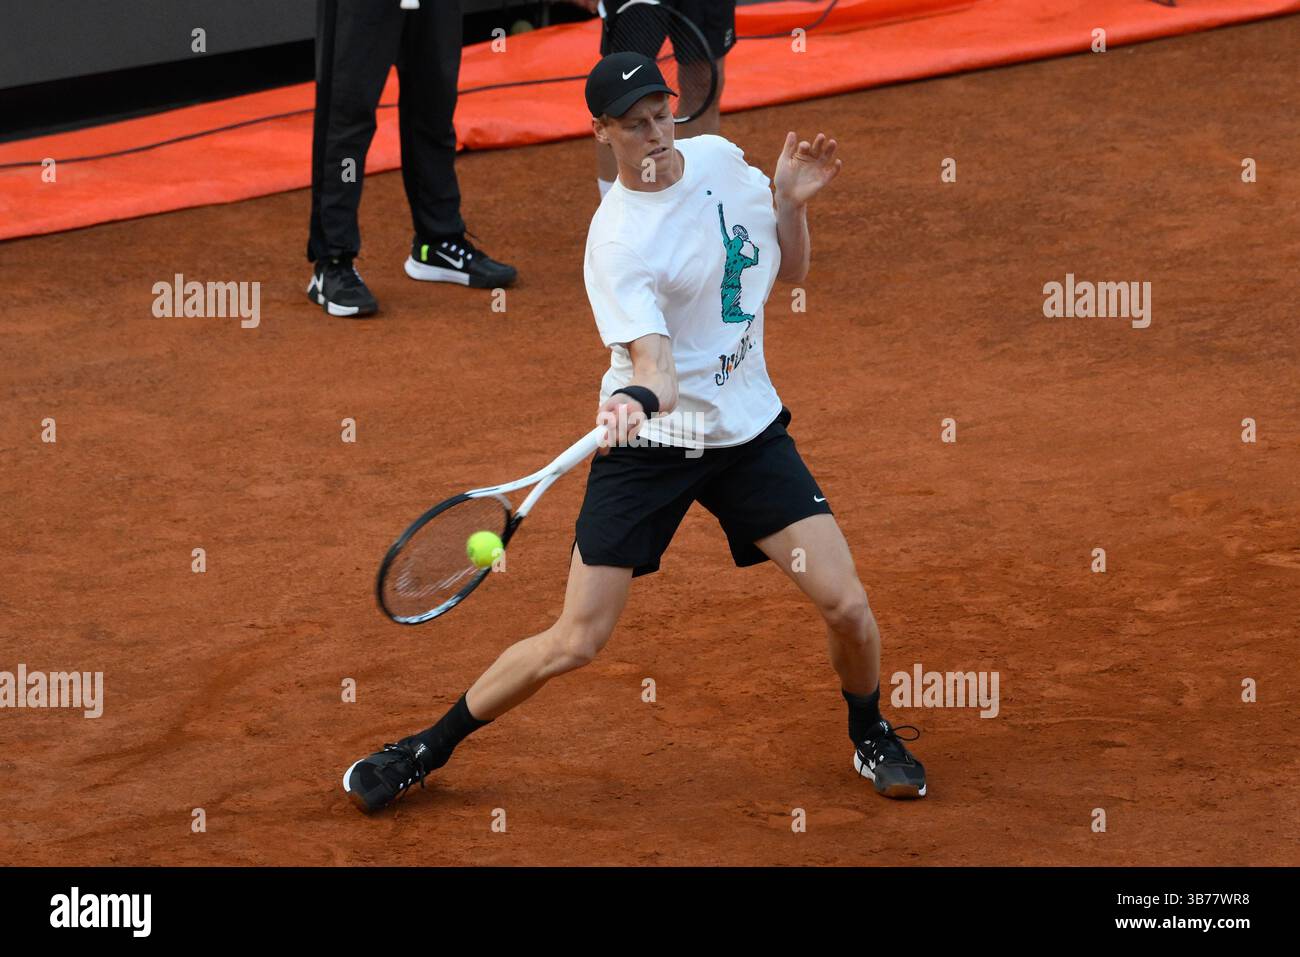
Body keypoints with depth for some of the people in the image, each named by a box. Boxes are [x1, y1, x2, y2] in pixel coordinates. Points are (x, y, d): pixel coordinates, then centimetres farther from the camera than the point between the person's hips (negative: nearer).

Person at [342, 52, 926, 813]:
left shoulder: (720, 157, 0)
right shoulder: (617, 244, -19)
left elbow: (789, 271, 14)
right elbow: (654, 361, -30)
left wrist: (793, 201, -6)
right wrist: (640, 398, -52)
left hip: (751, 429, 5)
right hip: (652, 440, -5)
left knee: (846, 606, -7)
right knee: (574, 643, -7)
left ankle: (872, 736, 25)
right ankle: (427, 750, 13)